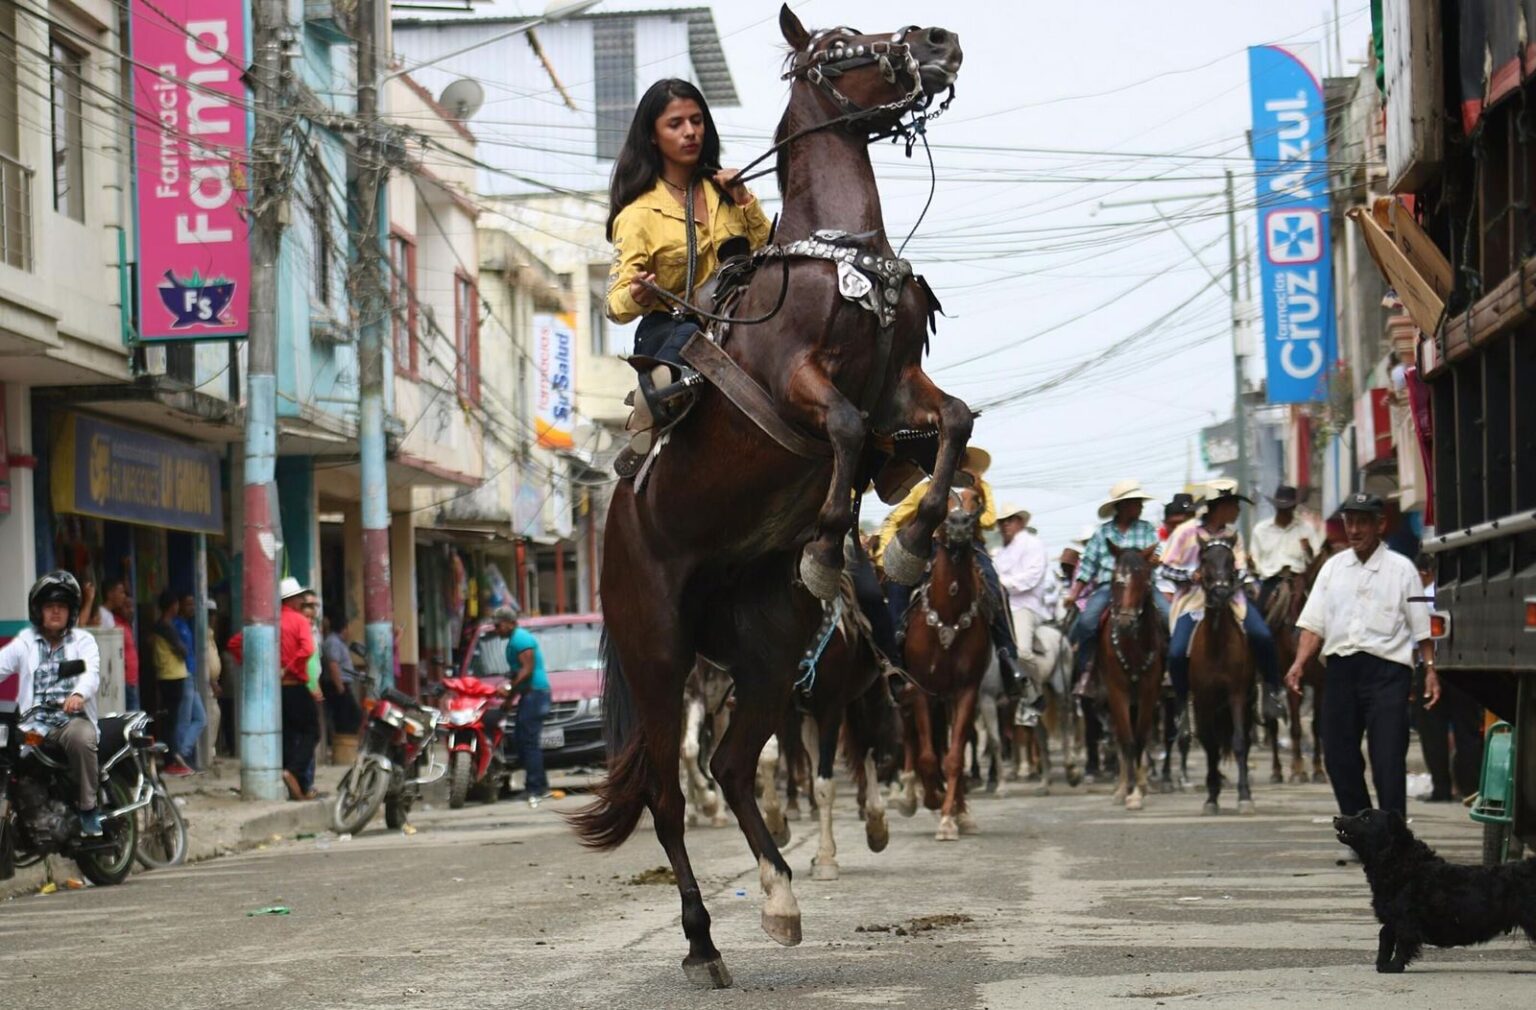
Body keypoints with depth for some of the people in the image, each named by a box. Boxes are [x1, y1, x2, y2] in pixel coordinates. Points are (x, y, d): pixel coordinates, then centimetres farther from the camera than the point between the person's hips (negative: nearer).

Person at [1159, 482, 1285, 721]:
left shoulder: (1233, 534, 8)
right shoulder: (1187, 532, -3)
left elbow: (1239, 570, 10)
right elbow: (1166, 569, -2)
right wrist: (1192, 575, -18)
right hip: (1193, 599, -3)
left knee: (1263, 637, -19)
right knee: (1177, 652, -20)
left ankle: (1272, 691, -1)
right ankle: (1182, 704, 3)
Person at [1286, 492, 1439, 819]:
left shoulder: (1401, 569, 4)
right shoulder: (1333, 568, 14)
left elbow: (1422, 628, 1)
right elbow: (1313, 623, 10)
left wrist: (1430, 669, -8)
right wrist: (1299, 664, -3)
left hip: (1386, 669, -4)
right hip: (1340, 667, 4)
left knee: (1388, 759, -9)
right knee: (1337, 755, 7)